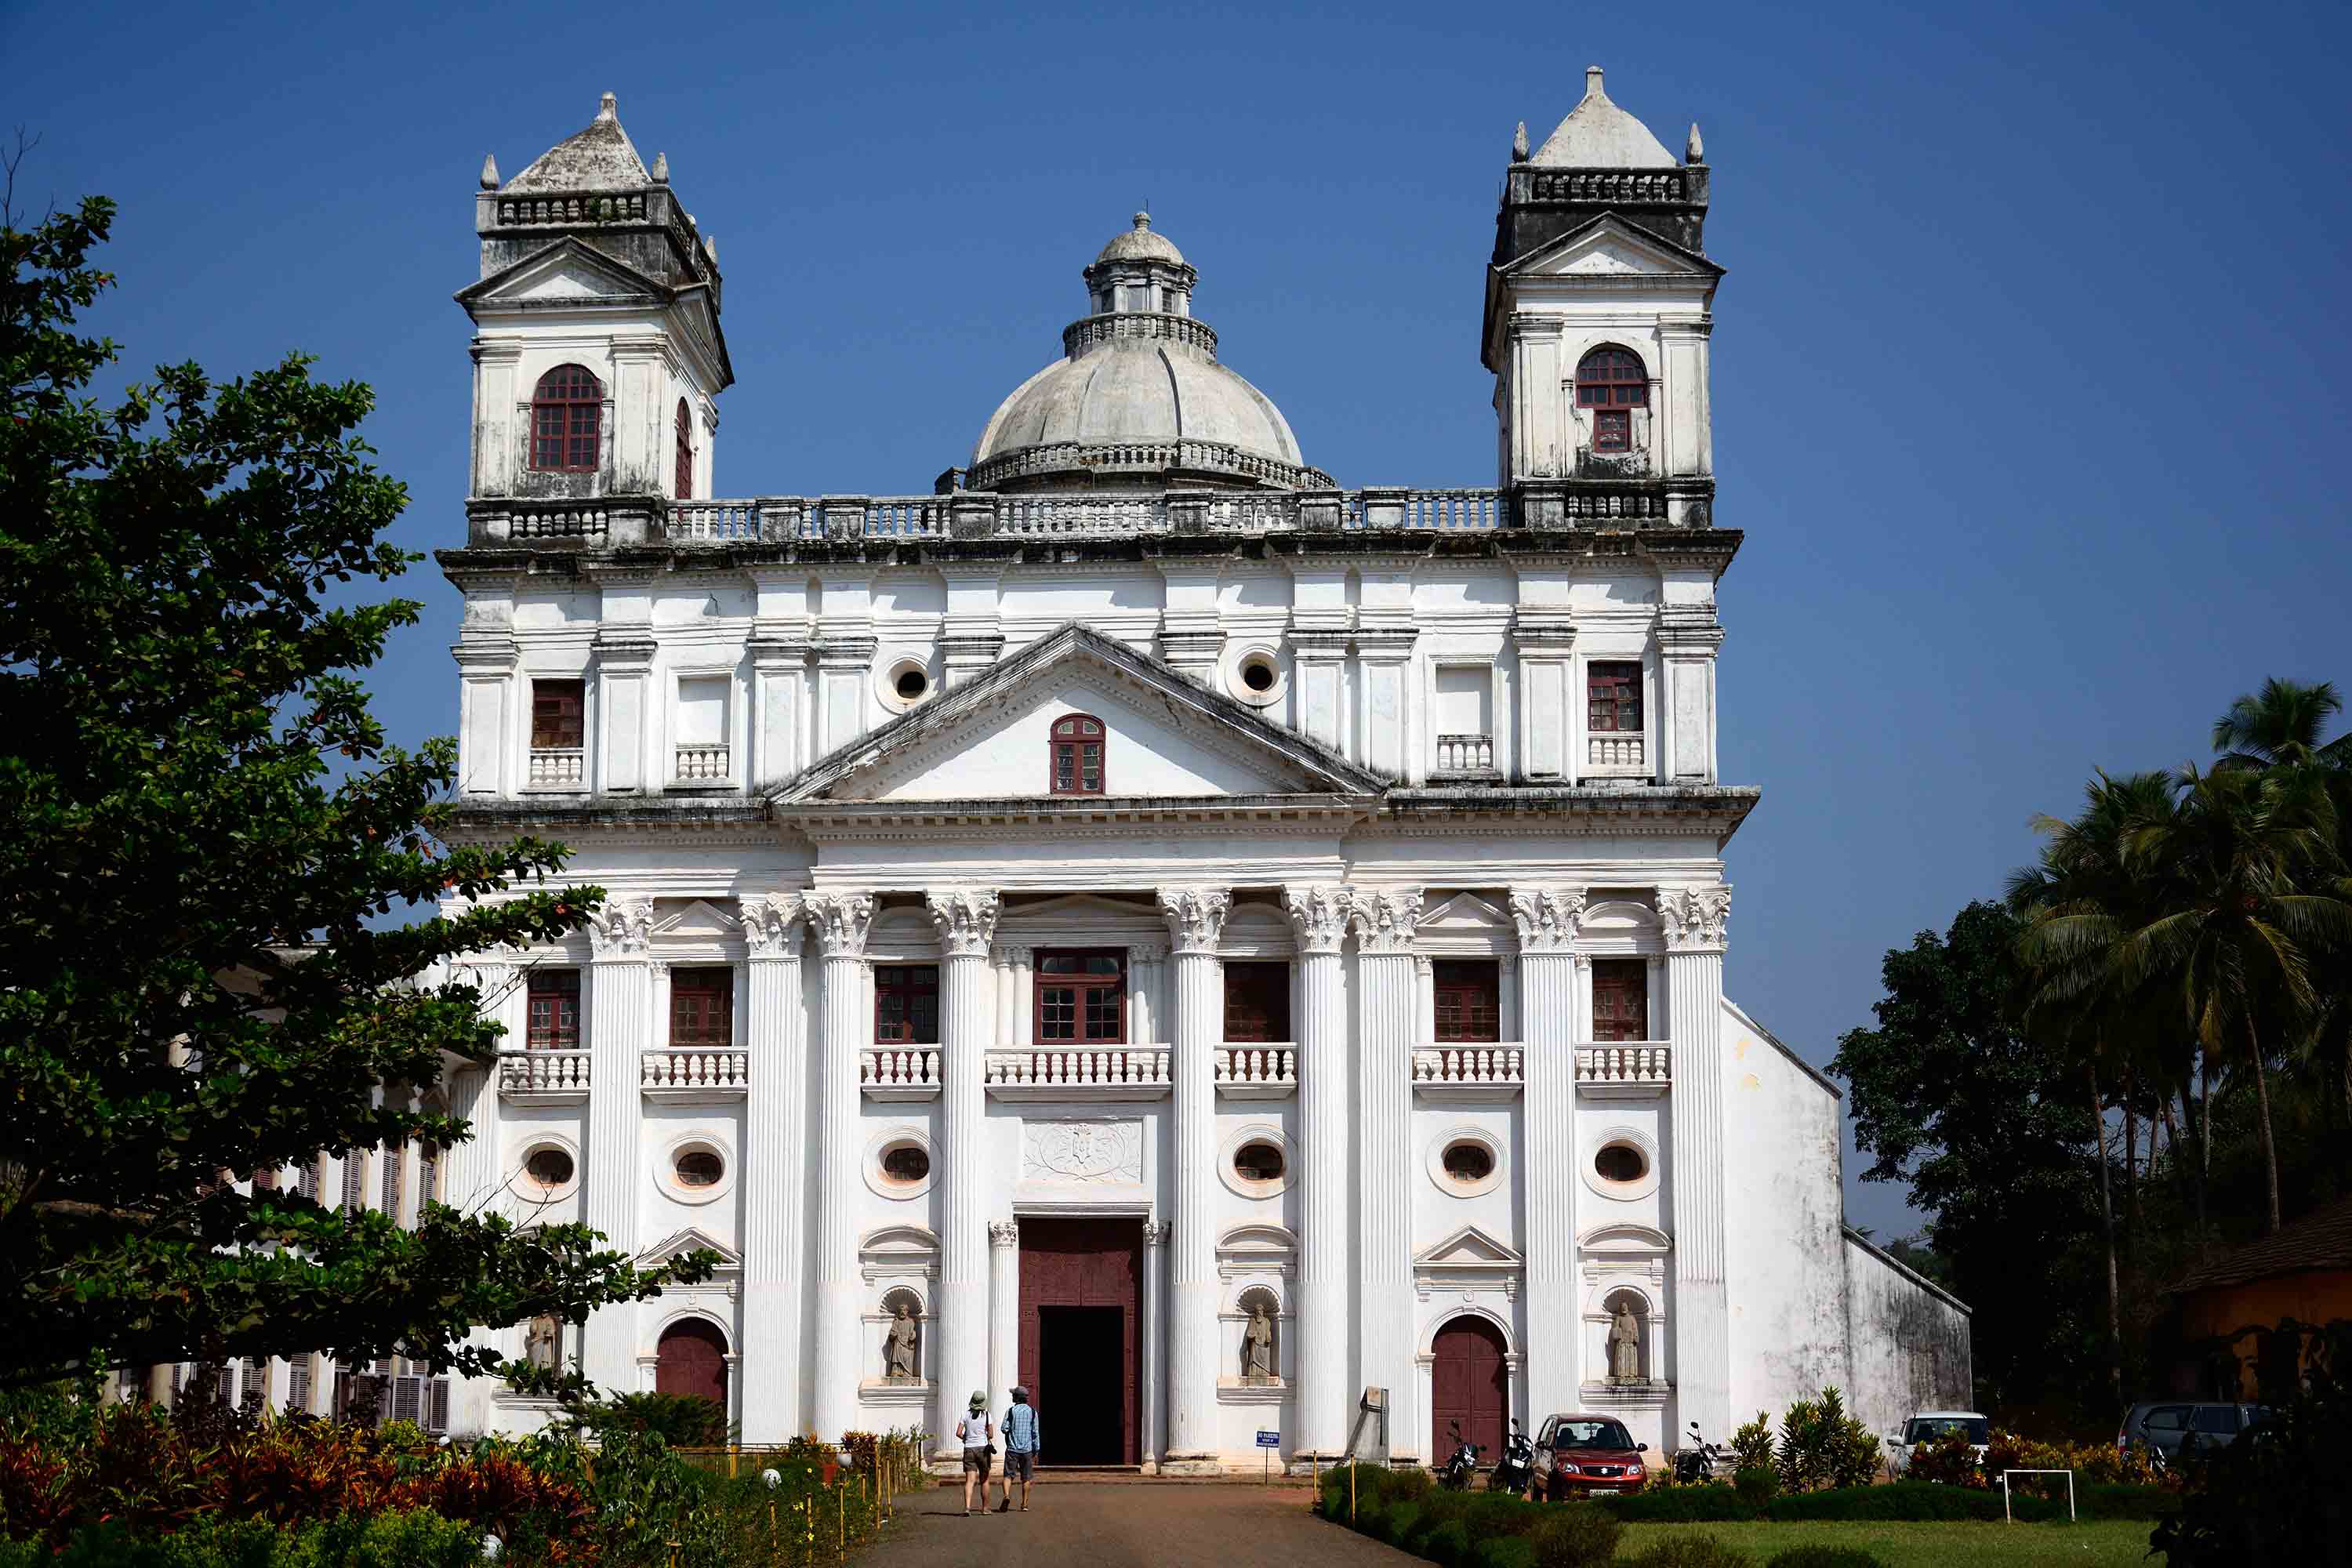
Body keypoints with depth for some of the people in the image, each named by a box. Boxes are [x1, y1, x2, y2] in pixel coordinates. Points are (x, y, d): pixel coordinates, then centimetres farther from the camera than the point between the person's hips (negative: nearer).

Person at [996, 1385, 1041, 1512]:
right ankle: (1025, 1504, 8)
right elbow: (1035, 1432, 2)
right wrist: (1036, 1451, 6)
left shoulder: (1011, 1411, -3)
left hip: (1012, 1449, -2)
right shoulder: (1032, 1412, 3)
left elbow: (1004, 1428, -8)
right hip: (1027, 1449, 2)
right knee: (1026, 1478, 9)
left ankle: (1007, 1496, -23)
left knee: (1008, 1475, 1)